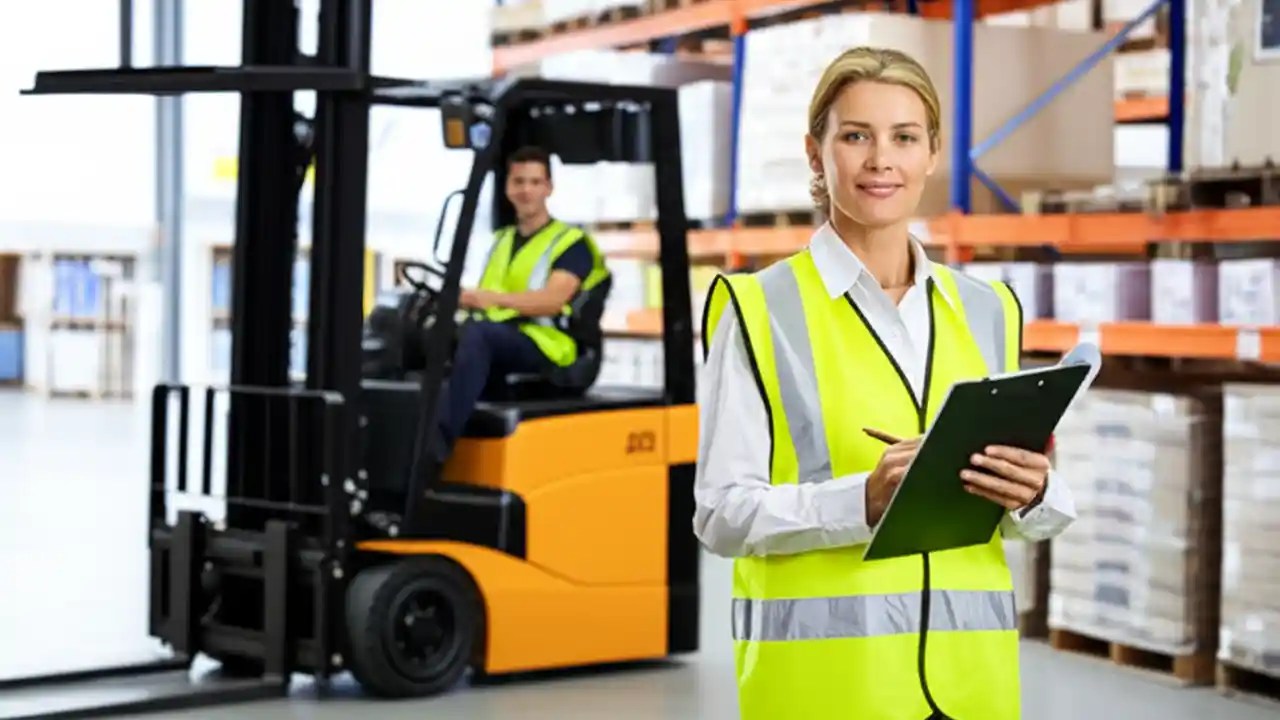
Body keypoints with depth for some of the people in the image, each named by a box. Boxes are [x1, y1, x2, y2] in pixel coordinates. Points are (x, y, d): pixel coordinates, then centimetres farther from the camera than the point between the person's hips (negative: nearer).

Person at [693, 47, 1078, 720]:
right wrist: (863, 500, -23)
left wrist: (1030, 493, -10)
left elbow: (1034, 505, 12)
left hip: (970, 666, 4)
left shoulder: (987, 310, 9)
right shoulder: (760, 310, -4)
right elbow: (722, 513, -9)